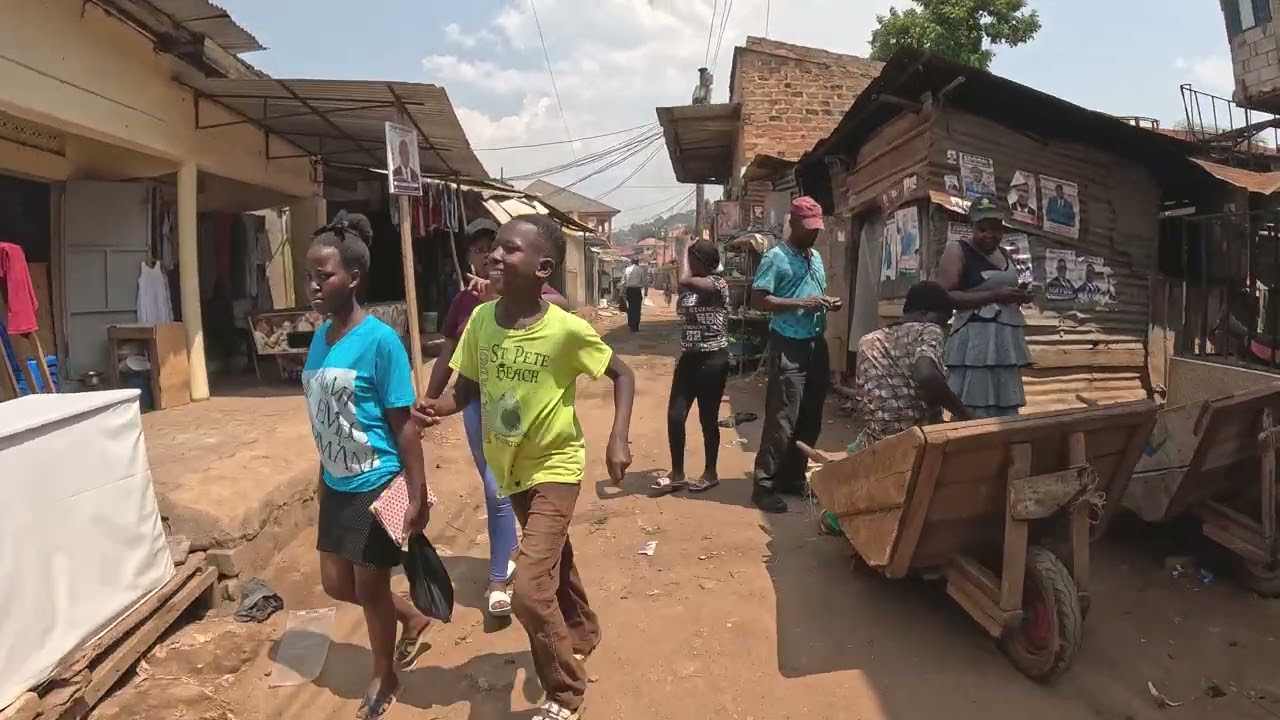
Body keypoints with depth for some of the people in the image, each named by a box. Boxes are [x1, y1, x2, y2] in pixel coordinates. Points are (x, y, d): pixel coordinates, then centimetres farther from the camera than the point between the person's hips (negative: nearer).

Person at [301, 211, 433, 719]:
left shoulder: (379, 340, -19)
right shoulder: (320, 336, 2)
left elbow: (404, 425, -17)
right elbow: (325, 416, 11)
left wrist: (418, 497, -15)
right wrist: (325, 475, 17)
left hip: (375, 485, -7)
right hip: (336, 485, 7)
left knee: (370, 587, 8)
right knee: (336, 584, 17)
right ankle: (412, 618, 42)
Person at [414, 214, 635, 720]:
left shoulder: (567, 330, -23)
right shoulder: (480, 319, -9)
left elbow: (622, 375, -9)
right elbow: (467, 389, 0)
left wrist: (618, 440, -19)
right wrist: (435, 407, -21)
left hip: (554, 467, -6)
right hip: (510, 467, 6)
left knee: (530, 590, -13)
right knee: (554, 559, 26)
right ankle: (582, 633, 54)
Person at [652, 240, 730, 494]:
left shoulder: (718, 284, -14)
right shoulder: (691, 287, 10)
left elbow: (684, 280, -30)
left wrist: (685, 250, -18)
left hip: (712, 359, -8)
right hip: (689, 357, 8)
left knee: (707, 418, 3)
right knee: (675, 416, 4)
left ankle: (710, 473, 20)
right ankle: (677, 474, 16)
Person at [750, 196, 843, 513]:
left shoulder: (816, 257, 16)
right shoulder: (776, 258, -8)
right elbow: (758, 299, -15)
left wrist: (828, 303, 2)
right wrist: (800, 303, -20)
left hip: (816, 344, 8)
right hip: (789, 346, -8)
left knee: (810, 418, 13)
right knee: (782, 418, -8)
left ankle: (793, 476, 26)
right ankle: (764, 485, 0)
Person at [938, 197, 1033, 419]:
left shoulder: (1006, 255, 20)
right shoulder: (958, 250, -2)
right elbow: (945, 296, -14)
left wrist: (1021, 296, 10)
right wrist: (994, 295, -18)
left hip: (1008, 339, 7)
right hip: (976, 339, -7)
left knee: (1007, 412, 6)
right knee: (975, 412, -11)